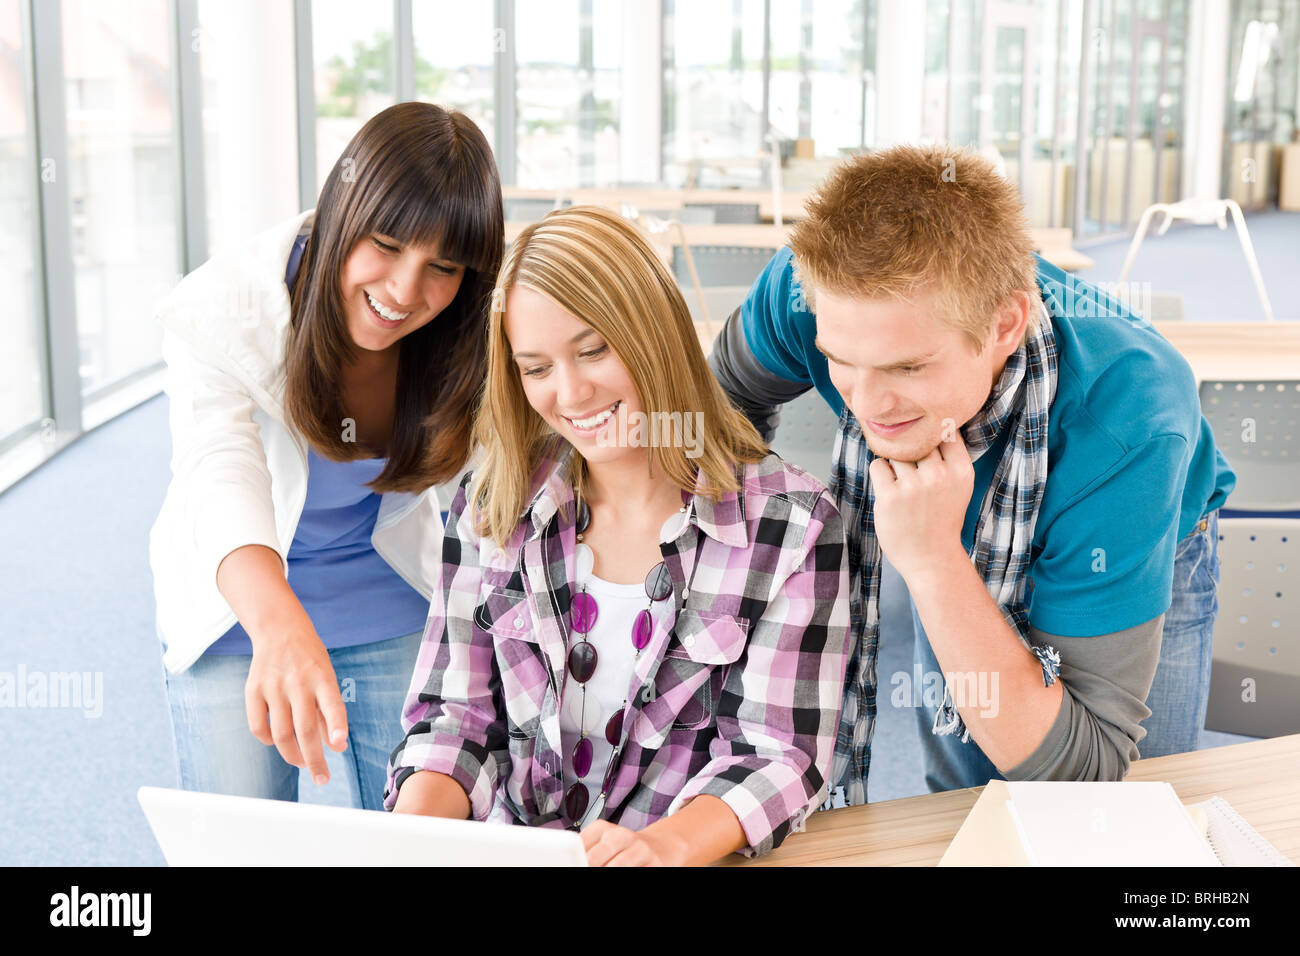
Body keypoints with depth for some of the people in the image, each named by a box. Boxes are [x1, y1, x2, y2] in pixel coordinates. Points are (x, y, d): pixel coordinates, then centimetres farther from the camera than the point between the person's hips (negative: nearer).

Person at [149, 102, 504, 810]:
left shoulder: (461, 334, -17)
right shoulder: (220, 312, -28)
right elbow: (221, 471, -45)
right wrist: (279, 626, -62)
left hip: (389, 600, 2)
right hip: (235, 609, -2)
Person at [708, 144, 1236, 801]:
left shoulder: (1129, 430, -46)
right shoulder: (815, 289, -36)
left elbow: (1080, 769, -42)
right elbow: (730, 397, -9)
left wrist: (931, 561, -51)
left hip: (1141, 567, -2)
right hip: (956, 567, 3)